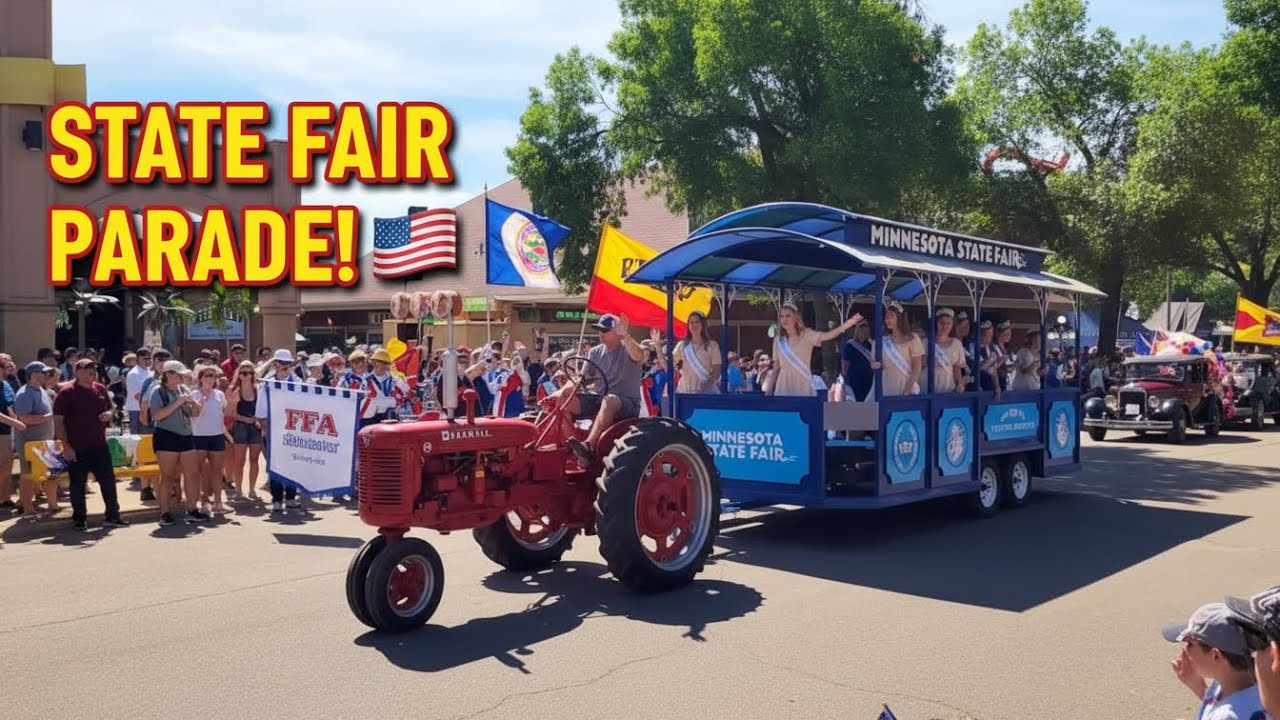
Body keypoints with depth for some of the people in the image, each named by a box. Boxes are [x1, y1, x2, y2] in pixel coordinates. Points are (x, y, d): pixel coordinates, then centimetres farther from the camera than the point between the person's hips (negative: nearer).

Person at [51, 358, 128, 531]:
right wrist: (66, 445, -15)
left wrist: (110, 413, -4)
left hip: (99, 445, 5)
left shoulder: (100, 389, 8)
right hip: (76, 448, -5)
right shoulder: (67, 392, -8)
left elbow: (111, 408, 22)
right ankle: (79, 518, 18)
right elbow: (58, 420, -10)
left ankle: (113, 516, 13)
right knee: (78, 484, 5)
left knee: (108, 480, 5)